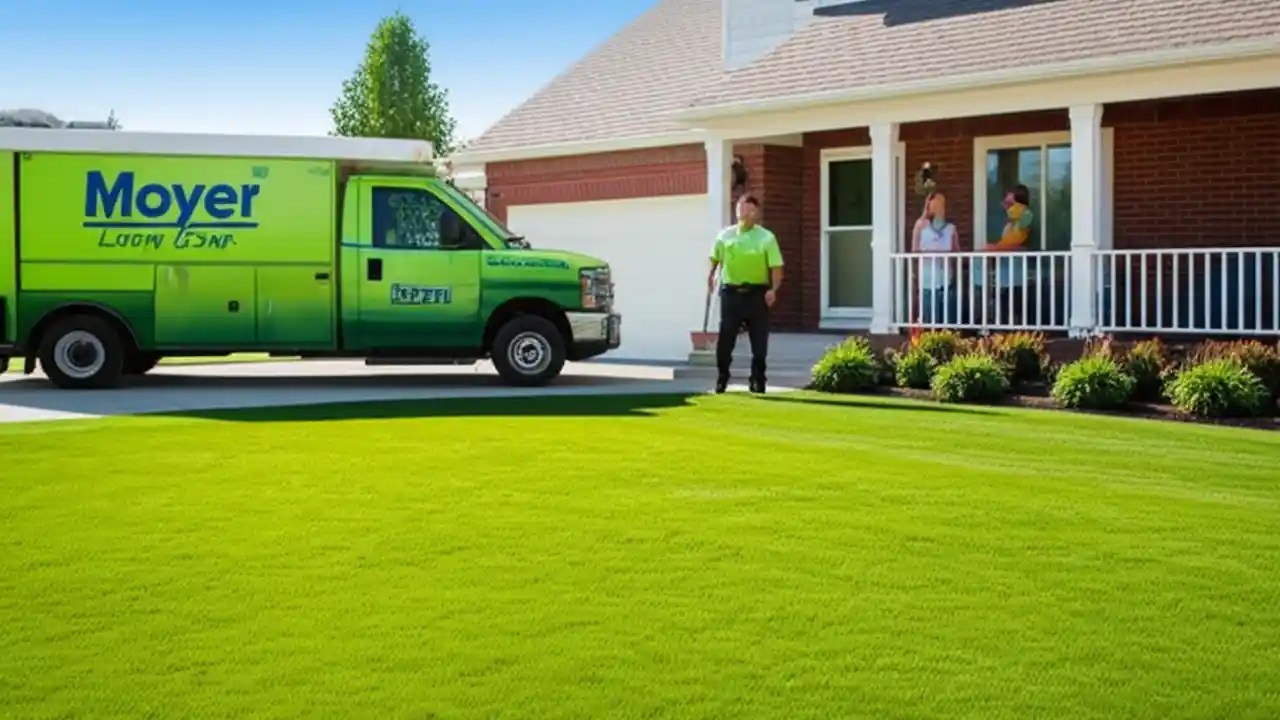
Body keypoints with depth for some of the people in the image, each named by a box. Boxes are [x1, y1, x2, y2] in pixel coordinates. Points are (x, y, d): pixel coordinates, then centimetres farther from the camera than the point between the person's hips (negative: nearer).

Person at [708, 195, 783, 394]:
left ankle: (758, 381, 12)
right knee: (725, 338, 1)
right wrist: (711, 274, 9)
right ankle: (721, 378, 13)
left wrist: (773, 289, -19)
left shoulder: (766, 237, -3)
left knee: (759, 340, 2)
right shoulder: (725, 235, 5)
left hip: (757, 293, -1)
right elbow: (715, 258, 20)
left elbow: (776, 266, -7)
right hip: (731, 292, 1)